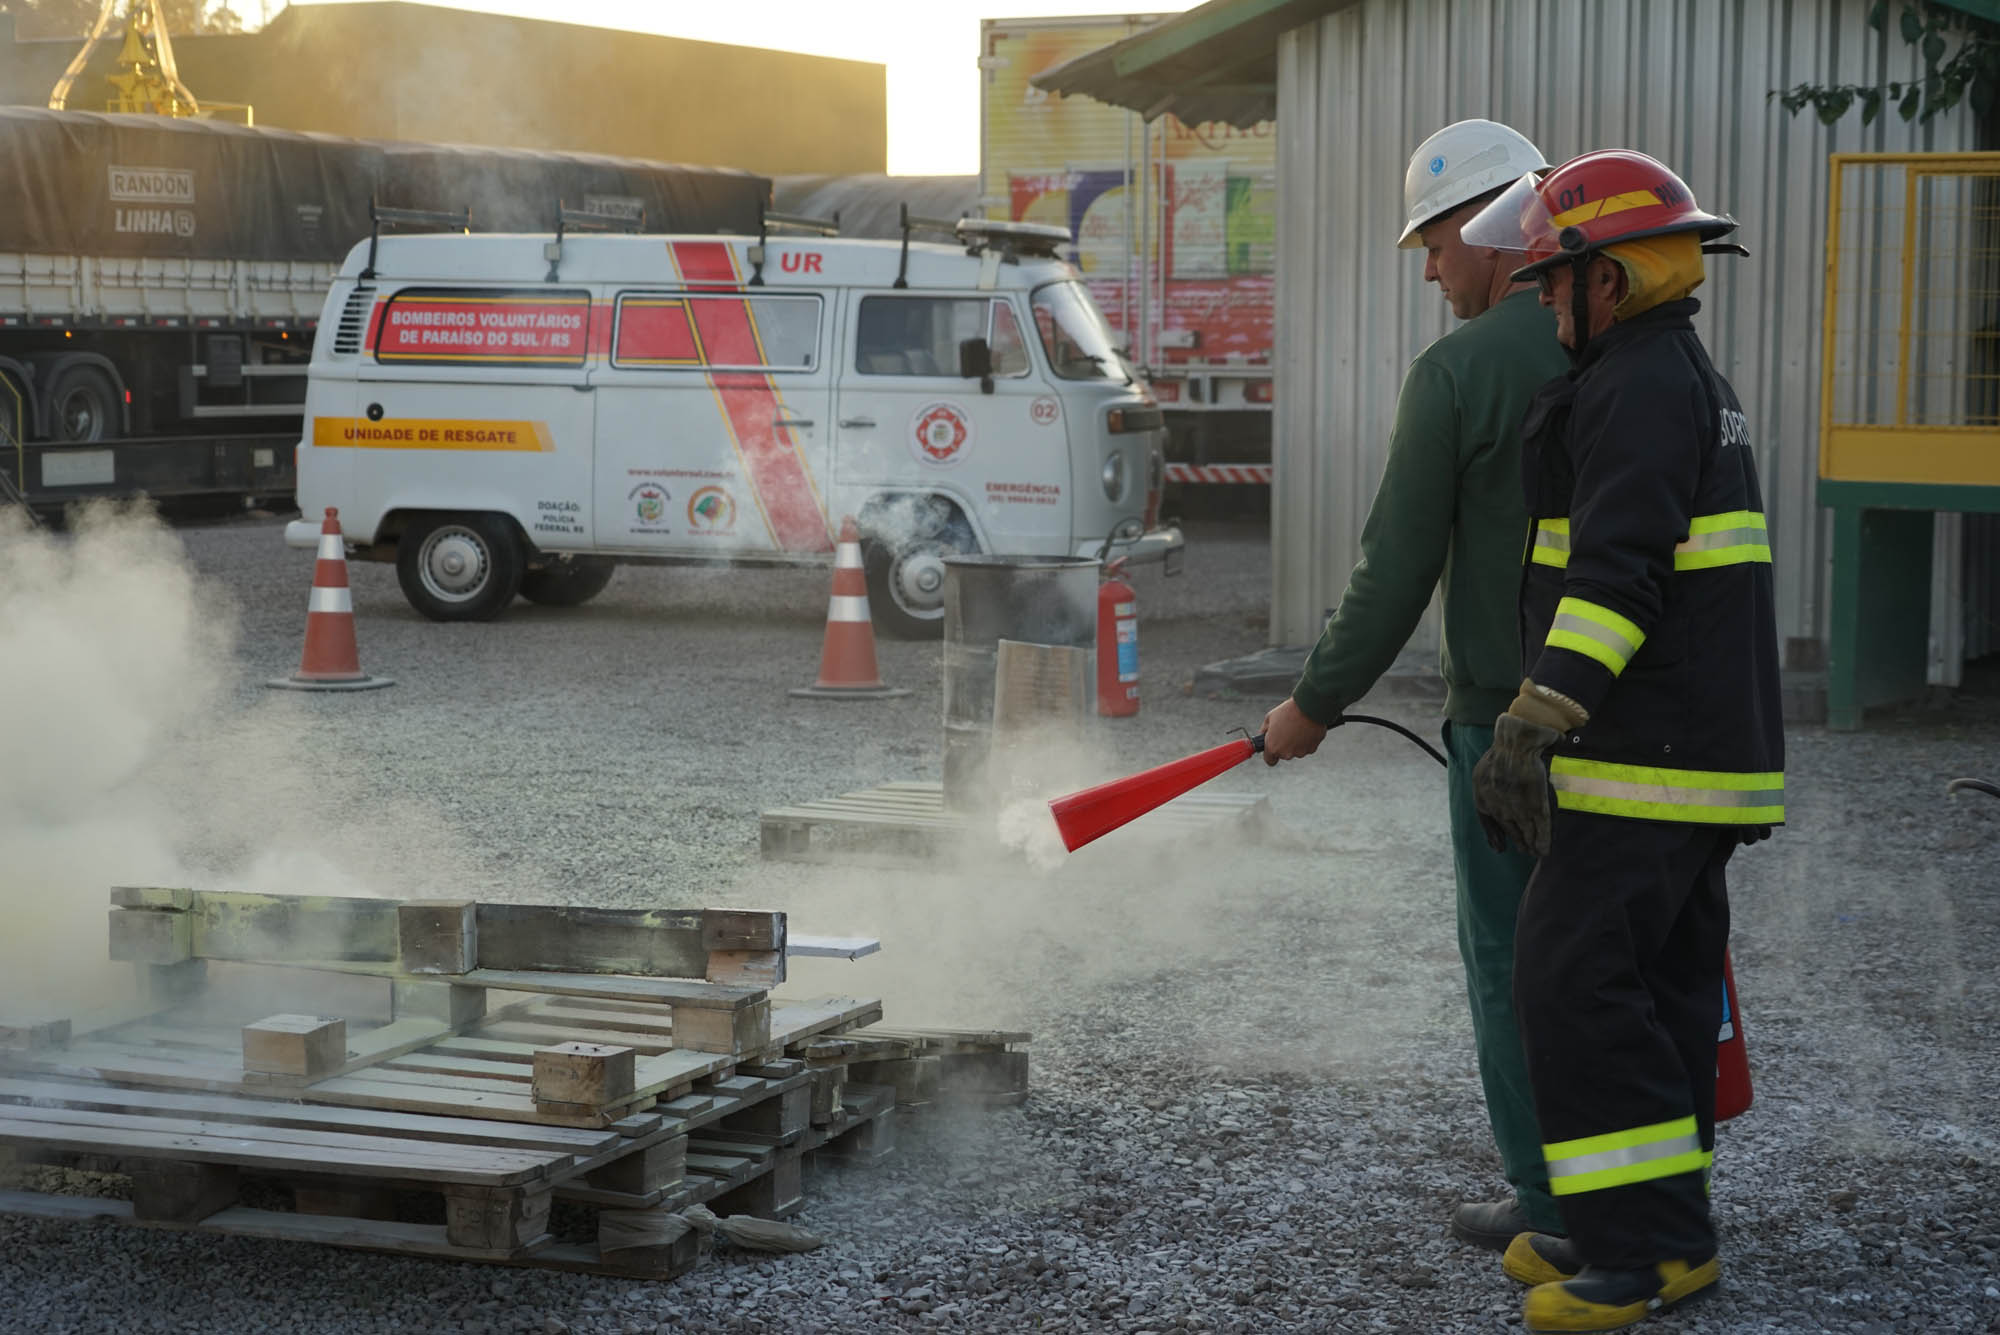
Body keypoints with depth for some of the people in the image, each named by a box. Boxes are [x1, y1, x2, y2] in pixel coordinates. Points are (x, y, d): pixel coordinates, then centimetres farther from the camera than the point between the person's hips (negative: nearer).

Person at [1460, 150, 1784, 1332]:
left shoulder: (1640, 389, -14)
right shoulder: (1688, 379, 20)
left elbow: (1616, 571, -25)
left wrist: (1537, 724, -29)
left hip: (1649, 758, -11)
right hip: (1700, 748, 11)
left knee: (1580, 980, -10)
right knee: (1657, 984, 12)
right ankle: (1660, 1232, 17)